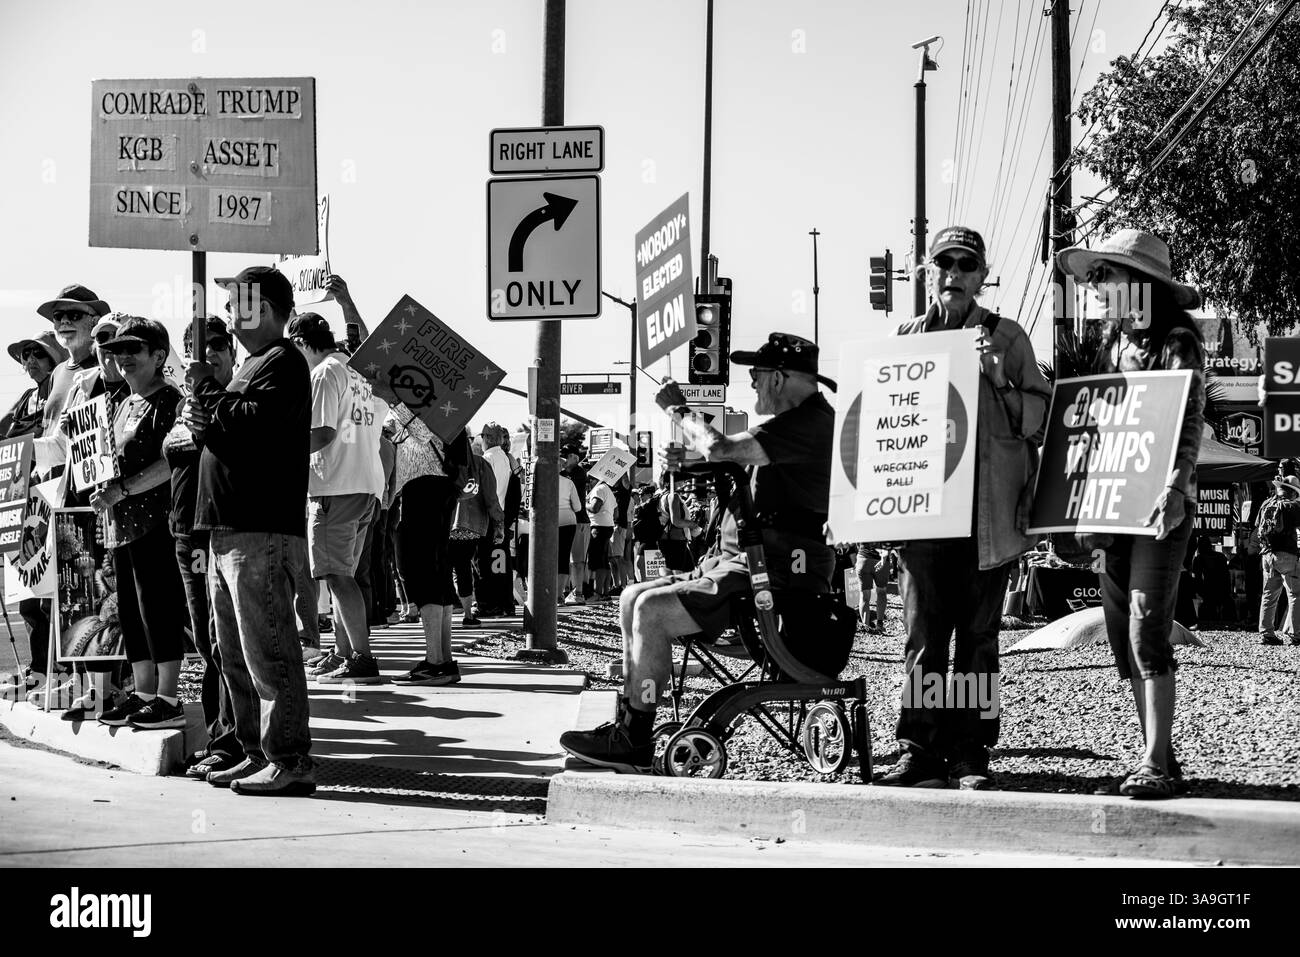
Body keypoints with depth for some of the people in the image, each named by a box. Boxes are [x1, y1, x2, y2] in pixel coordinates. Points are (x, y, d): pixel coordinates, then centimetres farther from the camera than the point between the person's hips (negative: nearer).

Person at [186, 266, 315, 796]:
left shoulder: (282, 363, -8)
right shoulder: (254, 363, 23)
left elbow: (251, 426, -21)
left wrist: (208, 388, -10)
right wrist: (205, 424, 3)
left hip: (263, 533, -11)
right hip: (230, 532, 11)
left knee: (267, 650, -12)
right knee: (236, 653, 13)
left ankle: (290, 761, -11)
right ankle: (258, 753, 19)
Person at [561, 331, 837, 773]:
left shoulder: (810, 422, -15)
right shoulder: (799, 420, 21)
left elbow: (720, 450, -24)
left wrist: (680, 410, -8)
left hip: (780, 577, -11)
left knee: (653, 610, -20)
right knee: (632, 599, 8)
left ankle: (634, 744, -12)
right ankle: (628, 725, 9)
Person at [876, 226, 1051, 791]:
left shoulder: (1006, 338, 7)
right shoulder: (905, 338, 14)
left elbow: (1036, 420, 3)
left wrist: (999, 379, -12)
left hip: (987, 508, -2)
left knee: (978, 633, 1)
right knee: (922, 632, -1)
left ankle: (970, 755, 4)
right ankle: (919, 751, 1)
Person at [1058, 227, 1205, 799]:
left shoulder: (1178, 340, -6)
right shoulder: (1111, 340, 15)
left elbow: (1190, 421, -14)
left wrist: (1174, 488, -28)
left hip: (1160, 505, -7)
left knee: (1146, 631, -13)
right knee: (1122, 635, 6)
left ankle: (1158, 765, -12)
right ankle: (1159, 757, 12)